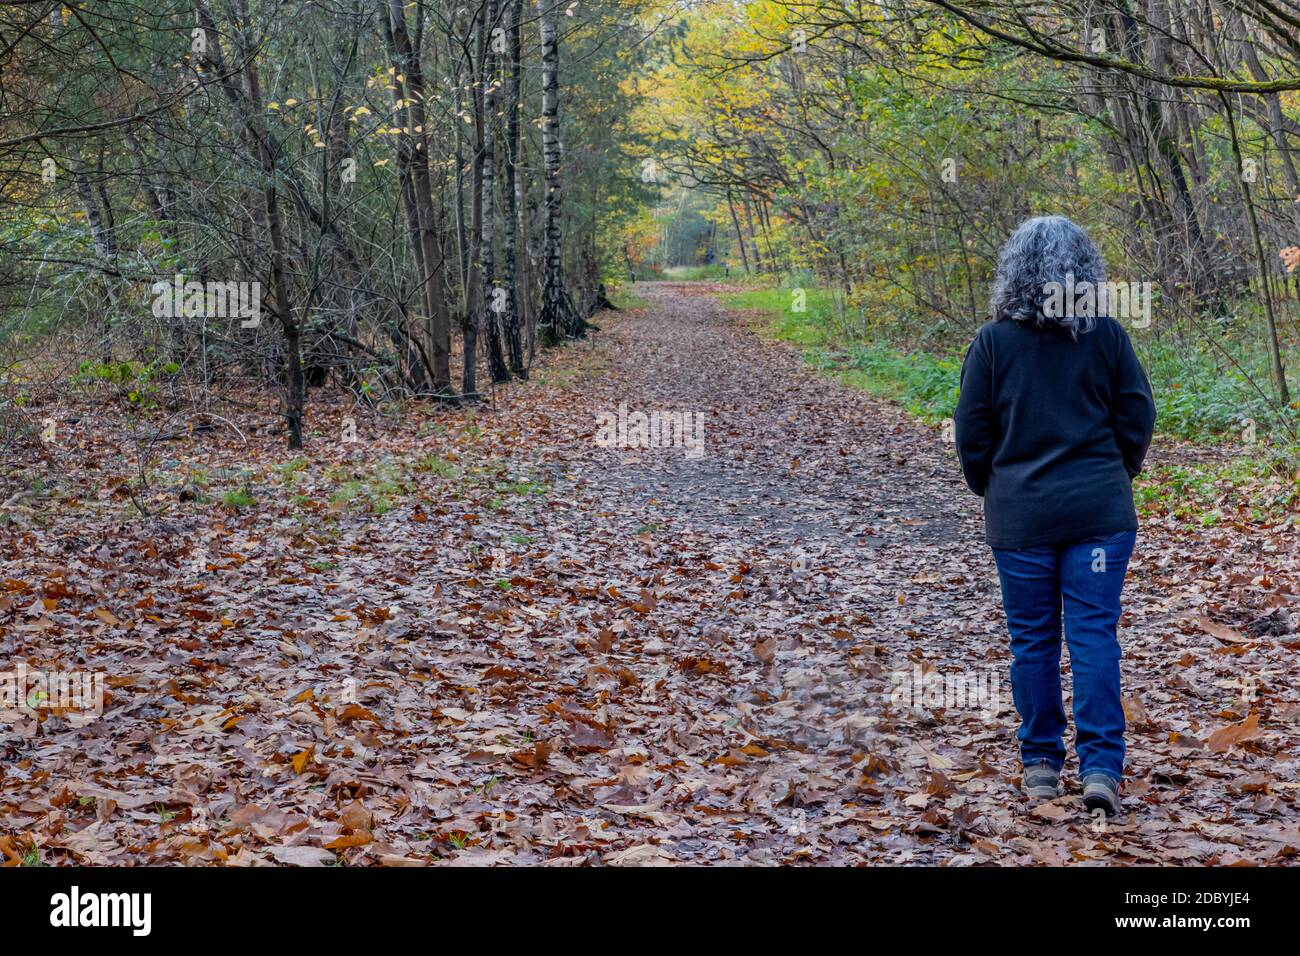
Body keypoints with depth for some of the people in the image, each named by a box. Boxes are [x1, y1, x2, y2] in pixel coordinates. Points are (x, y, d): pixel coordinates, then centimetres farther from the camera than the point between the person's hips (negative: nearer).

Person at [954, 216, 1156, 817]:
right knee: (1095, 636, 1)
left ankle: (1041, 764, 17)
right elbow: (1137, 416, 2)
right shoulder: (1107, 334, -3)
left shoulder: (993, 341, -5)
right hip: (1100, 512, 0)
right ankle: (1100, 767, -5)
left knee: (1032, 638, 10)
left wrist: (990, 489, 15)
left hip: (1019, 515, 0)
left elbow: (971, 432, -1)